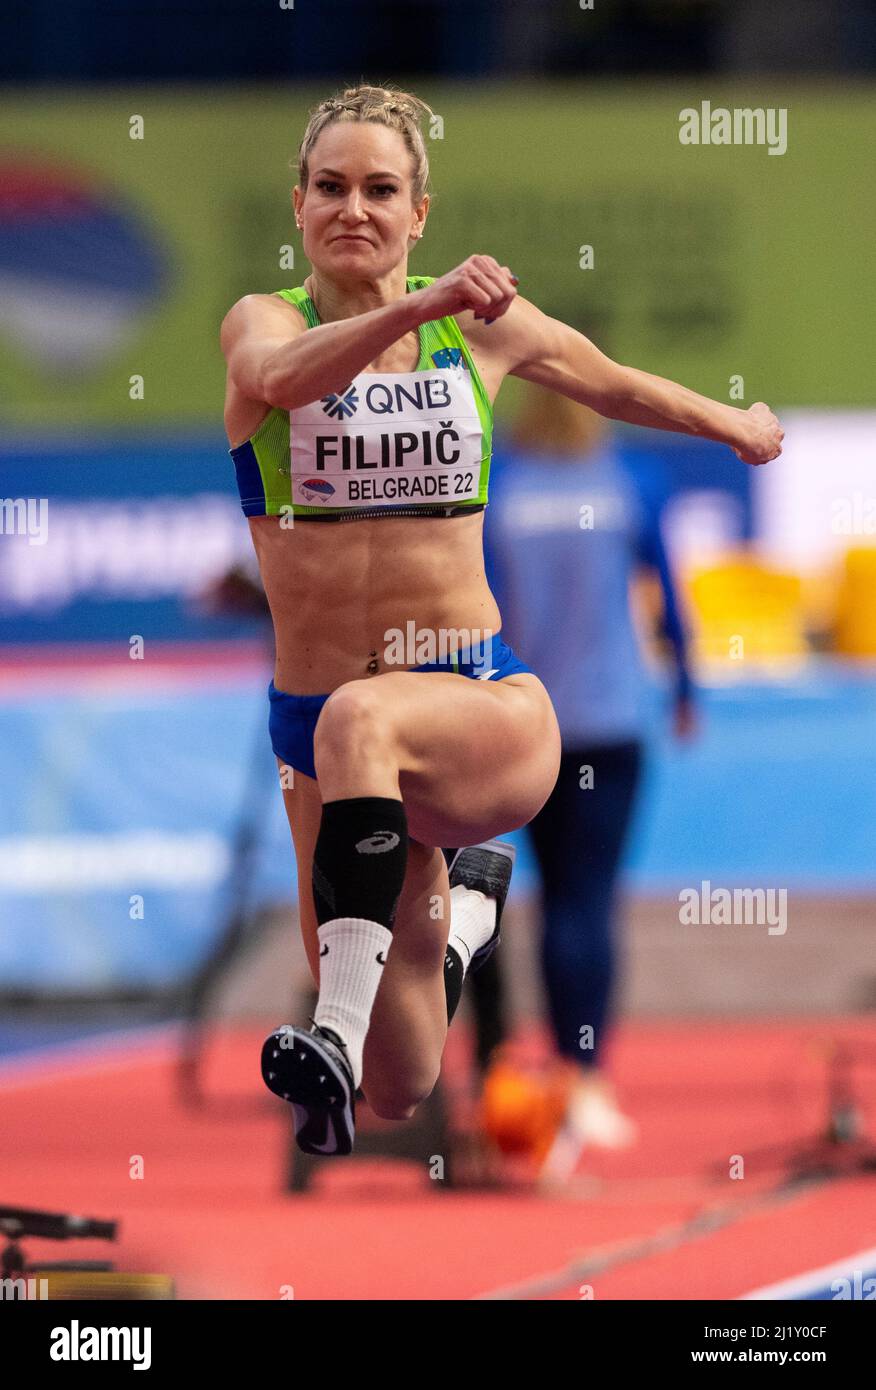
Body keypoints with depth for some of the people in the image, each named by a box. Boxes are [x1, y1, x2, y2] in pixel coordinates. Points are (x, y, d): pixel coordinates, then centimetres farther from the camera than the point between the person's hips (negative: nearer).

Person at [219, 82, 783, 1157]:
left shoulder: (483, 329, 4)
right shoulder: (263, 321, -3)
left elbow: (613, 384, 25)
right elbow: (283, 377, -29)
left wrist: (739, 426, 40)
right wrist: (415, 308, -45)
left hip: (487, 705, -1)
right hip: (316, 726, 1)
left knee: (361, 722, -40)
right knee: (399, 1090, 6)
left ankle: (341, 1031, -38)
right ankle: (463, 891, 41)